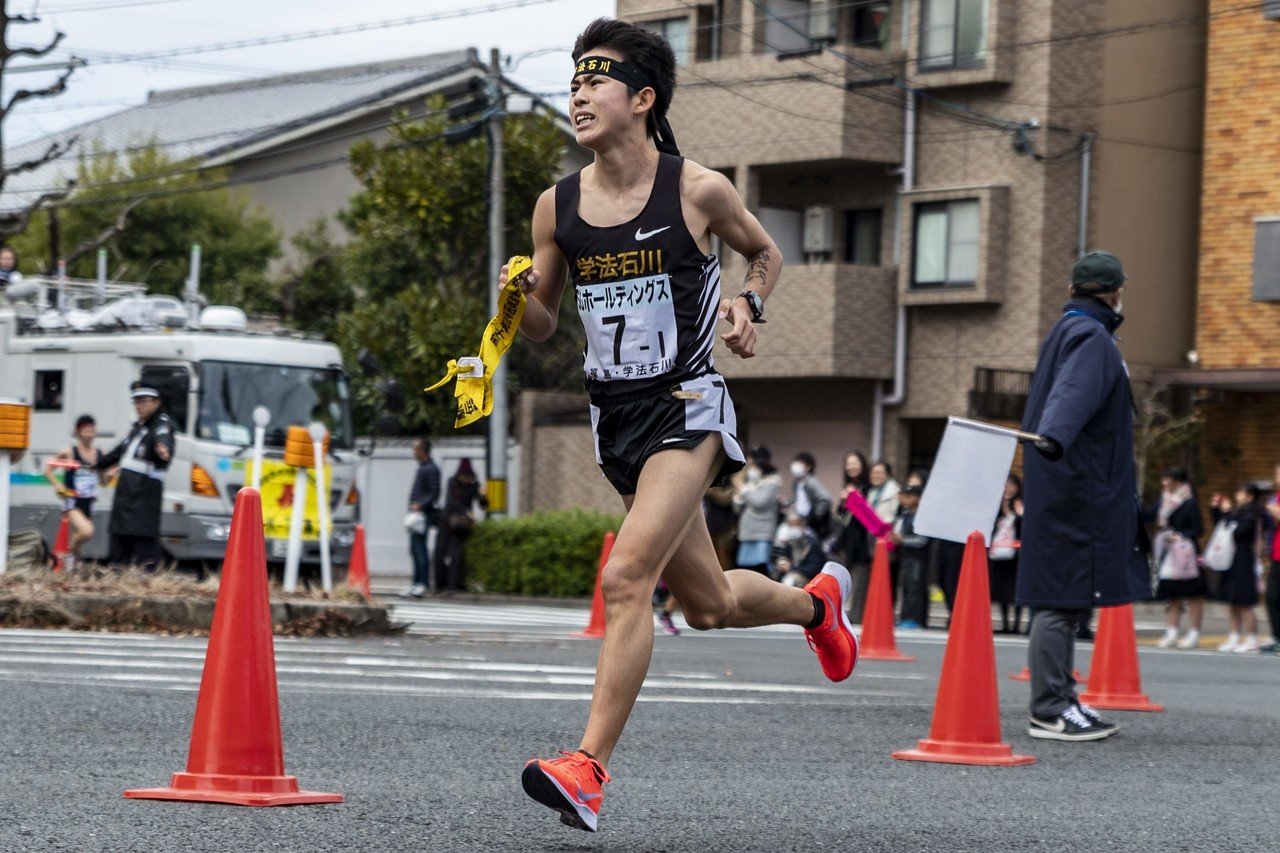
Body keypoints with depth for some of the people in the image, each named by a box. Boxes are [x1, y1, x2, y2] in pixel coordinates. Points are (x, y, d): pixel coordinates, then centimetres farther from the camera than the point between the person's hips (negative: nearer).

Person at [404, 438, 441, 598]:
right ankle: (417, 583, 16)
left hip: (424, 513, -10)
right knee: (414, 549, 11)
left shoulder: (431, 469, -12)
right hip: (417, 513, 10)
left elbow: (435, 493, -17)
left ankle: (423, 584, -10)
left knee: (420, 548, -11)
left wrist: (420, 505, -25)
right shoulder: (422, 468, 18)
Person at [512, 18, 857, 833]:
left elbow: (767, 253, 12)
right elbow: (542, 324, 12)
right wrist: (520, 296, -11)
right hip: (614, 416, 6)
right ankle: (817, 600, 50)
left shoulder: (698, 190, -7)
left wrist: (747, 303, -8)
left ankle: (589, 767, -24)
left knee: (627, 577, -23)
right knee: (710, 604, 17)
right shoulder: (557, 207, 3)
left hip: (687, 406, -5)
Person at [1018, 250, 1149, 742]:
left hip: (1066, 490, 10)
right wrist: (1054, 437, -51)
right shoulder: (1091, 338, -13)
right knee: (1064, 595, -9)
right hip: (1078, 491, -10)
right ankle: (1050, 711, -9)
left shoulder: (1068, 332, 19)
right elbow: (1074, 390, -33)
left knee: (1066, 596, 13)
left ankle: (1059, 701, 17)